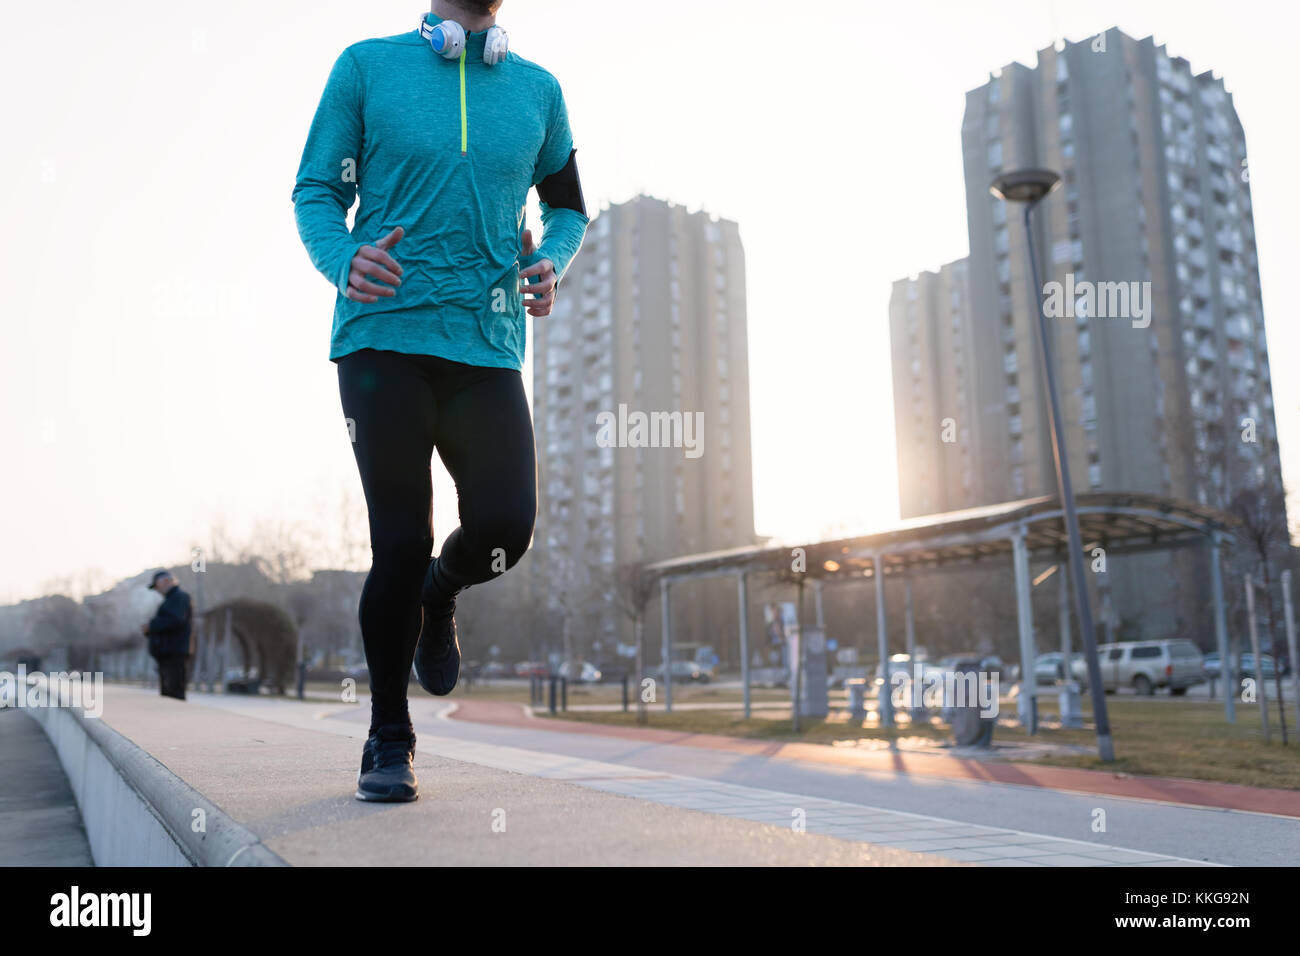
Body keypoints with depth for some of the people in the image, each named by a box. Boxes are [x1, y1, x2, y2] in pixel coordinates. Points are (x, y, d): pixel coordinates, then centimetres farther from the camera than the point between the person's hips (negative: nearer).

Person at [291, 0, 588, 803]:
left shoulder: (538, 90, 15)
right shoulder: (368, 67, 8)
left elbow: (568, 207, 24)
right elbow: (316, 192, 8)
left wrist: (551, 267, 2)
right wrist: (343, 261, -14)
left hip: (487, 345, 2)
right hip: (383, 337, -2)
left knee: (505, 529, -12)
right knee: (400, 543, -4)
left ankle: (440, 594, 26)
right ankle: (389, 739, 16)